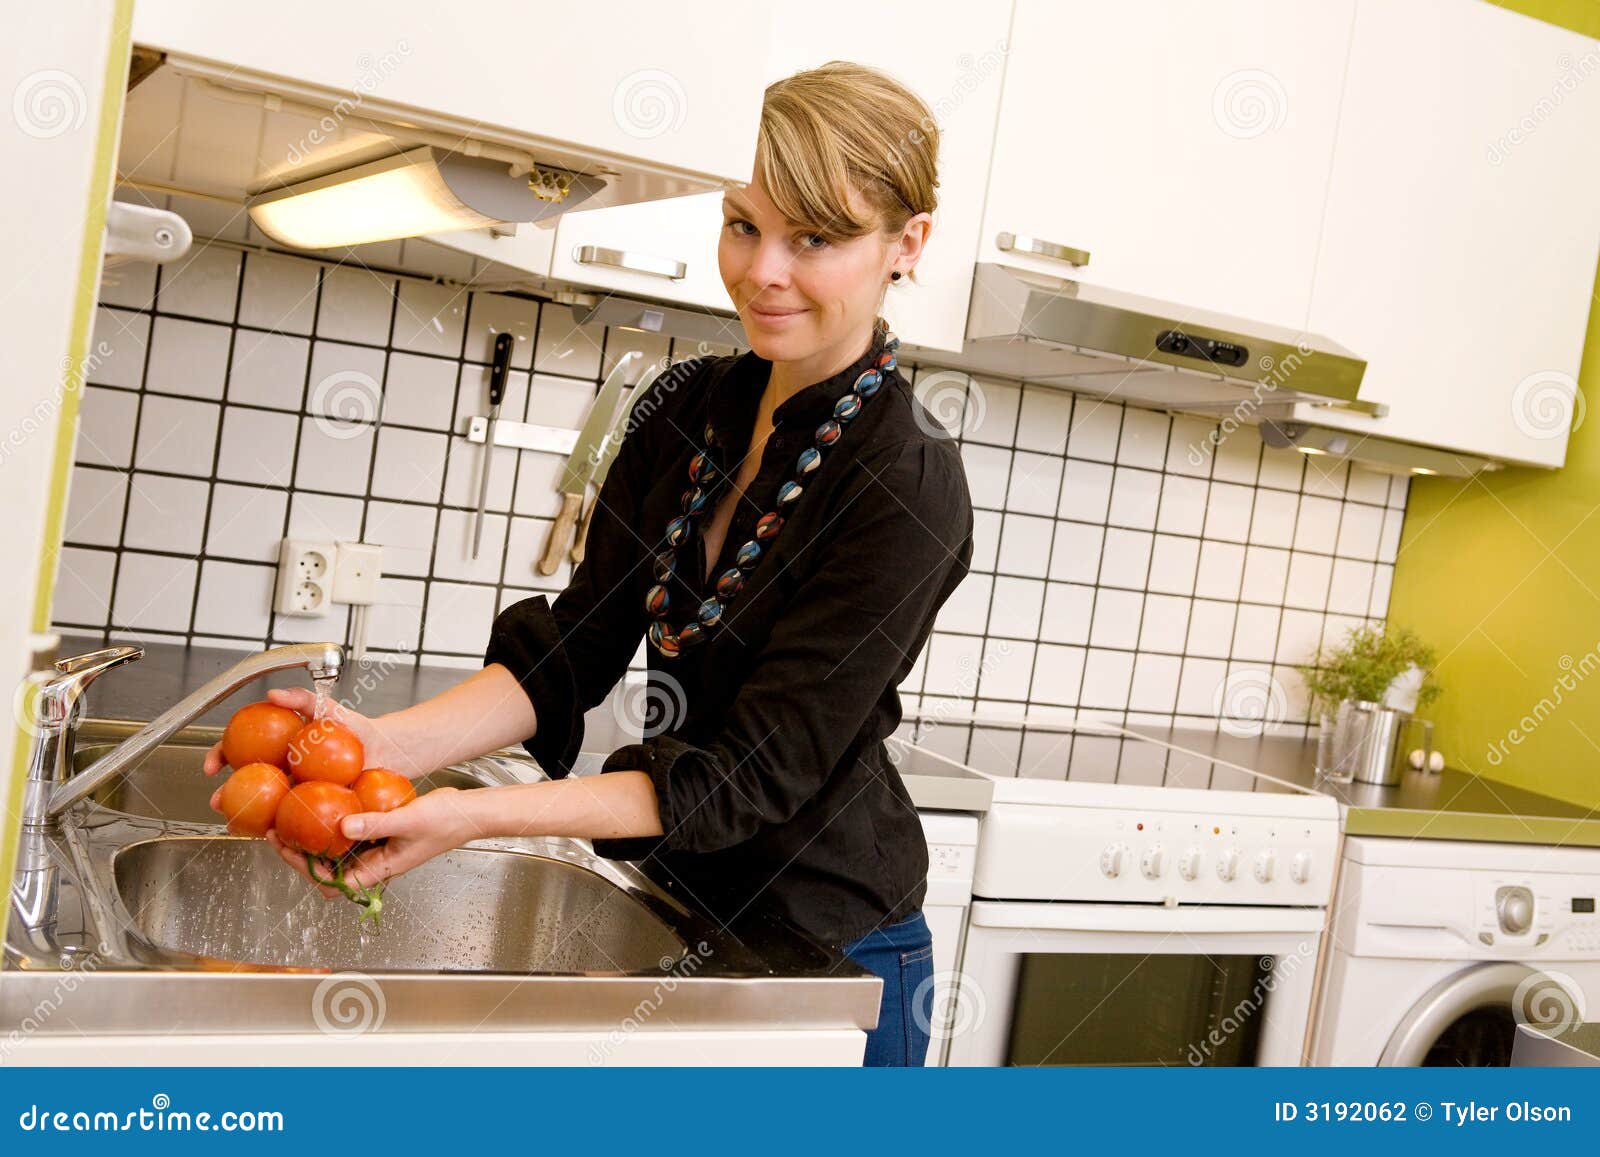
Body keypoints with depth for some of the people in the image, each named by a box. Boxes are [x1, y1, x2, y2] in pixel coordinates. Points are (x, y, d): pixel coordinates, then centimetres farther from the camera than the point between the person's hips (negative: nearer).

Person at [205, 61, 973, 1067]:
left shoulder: (912, 487, -21)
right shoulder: (688, 410, -1)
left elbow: (759, 770, -23)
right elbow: (582, 642, -4)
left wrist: (477, 815, -30)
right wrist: (391, 741, -20)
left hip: (831, 958, -5)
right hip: (682, 907, 5)